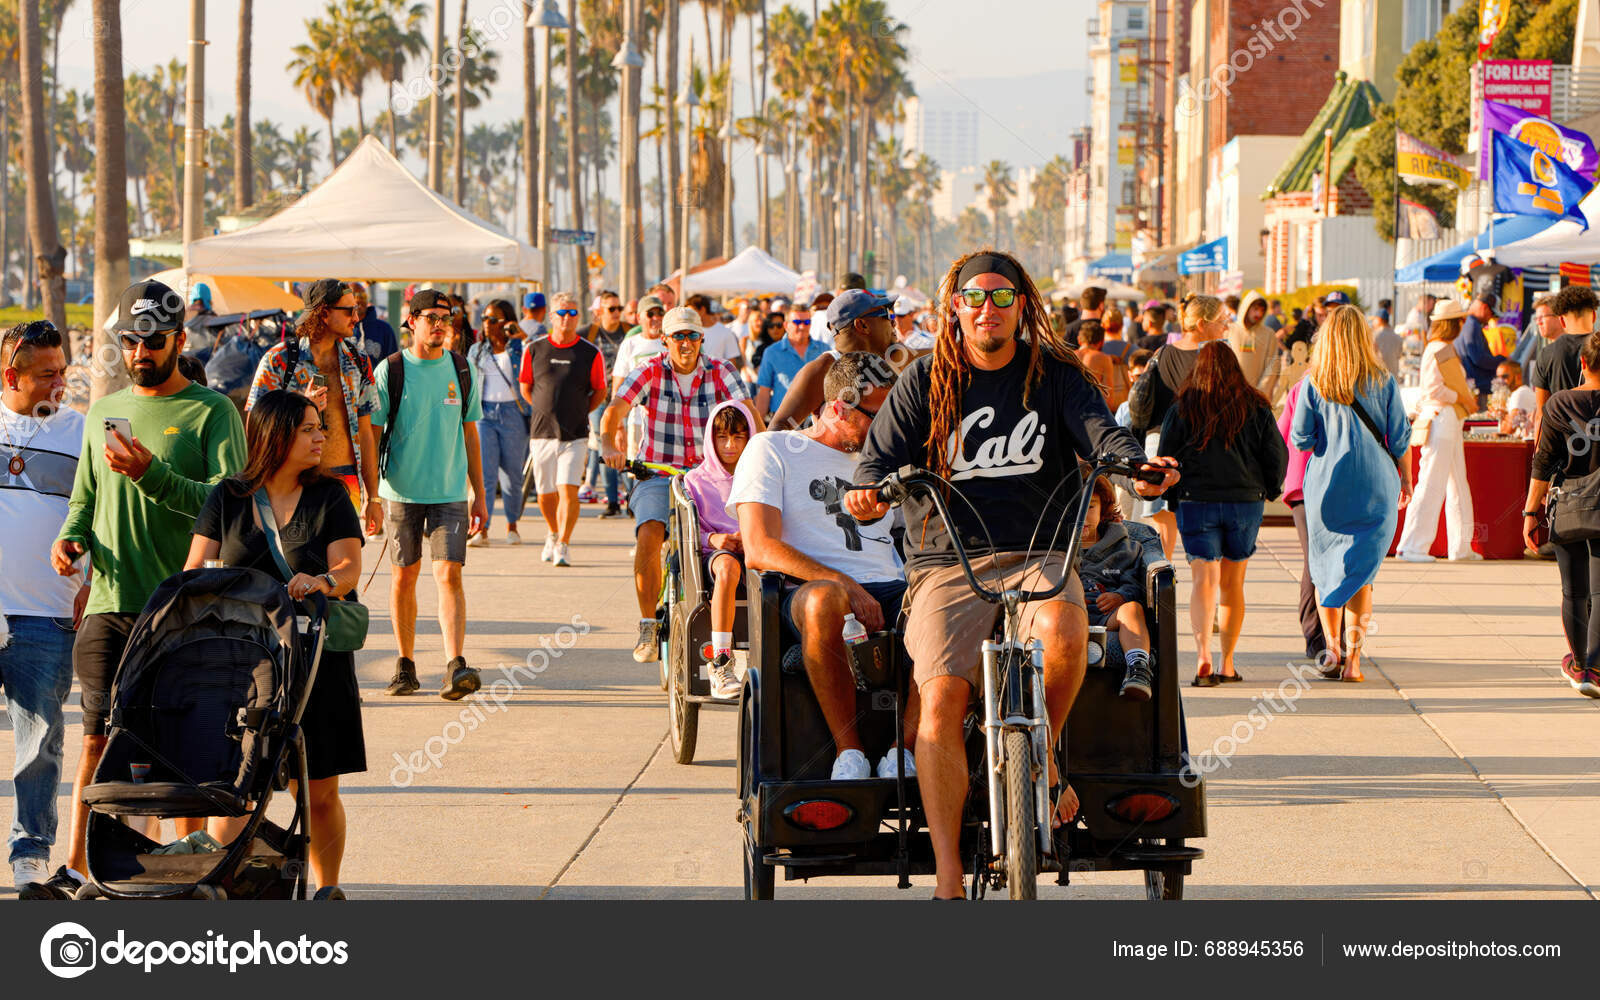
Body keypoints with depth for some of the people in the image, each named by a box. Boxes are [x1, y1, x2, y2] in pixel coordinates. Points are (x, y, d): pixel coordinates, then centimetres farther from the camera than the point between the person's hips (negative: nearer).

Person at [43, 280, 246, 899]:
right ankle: (76, 868, 2)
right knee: (99, 735, 0)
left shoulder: (211, 411, 0)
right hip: (110, 601, 4)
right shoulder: (102, 413, 17)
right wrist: (72, 537, 4)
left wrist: (153, 476, -23)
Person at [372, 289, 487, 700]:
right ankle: (405, 665, 20)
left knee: (449, 575, -11)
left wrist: (479, 494, 12)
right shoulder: (390, 371, -2)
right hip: (402, 492, -1)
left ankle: (455, 667, -19)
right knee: (404, 576, 7)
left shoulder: (461, 371, 6)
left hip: (450, 492, 1)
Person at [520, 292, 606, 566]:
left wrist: (579, 412, 3)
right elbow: (525, 387, 15)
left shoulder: (591, 353, 1)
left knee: (568, 491, -14)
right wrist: (545, 411, 9)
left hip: (575, 435, -2)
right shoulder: (535, 349, 5)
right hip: (542, 432, 2)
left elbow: (599, 392, 11)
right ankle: (552, 535, 34)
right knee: (546, 494, 9)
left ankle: (562, 544, -10)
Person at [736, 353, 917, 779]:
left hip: (889, 592, 4)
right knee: (824, 601, -42)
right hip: (808, 587, -4)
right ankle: (849, 752, -31)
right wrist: (843, 583, -17)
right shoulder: (773, 449, 9)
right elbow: (759, 550, -5)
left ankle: (902, 755, -28)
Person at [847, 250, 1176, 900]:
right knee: (941, 697, -23)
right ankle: (948, 879, -17)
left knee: (1064, 633, -35)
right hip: (946, 568, 0)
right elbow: (881, 457, 1)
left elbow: (1100, 430, -7)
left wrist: (1138, 467, -30)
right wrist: (869, 492, -24)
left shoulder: (1056, 376, 9)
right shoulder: (924, 383, 9)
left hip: (1037, 559, 0)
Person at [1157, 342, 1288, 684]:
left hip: (1196, 502, -2)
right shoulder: (1256, 408, 2)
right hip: (1246, 502, 2)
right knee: (1232, 582, 14)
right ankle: (1227, 664, 18)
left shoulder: (1182, 409, -2)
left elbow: (1166, 457, 0)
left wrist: (1172, 497, 15)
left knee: (1204, 579, -5)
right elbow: (1277, 455, 3)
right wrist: (1269, 489, 21)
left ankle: (1203, 656, -26)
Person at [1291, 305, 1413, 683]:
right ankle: (1353, 657, -2)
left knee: (1325, 567, 14)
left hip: (1325, 484, 0)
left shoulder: (1313, 382, -2)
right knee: (1361, 572, 3)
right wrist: (1406, 481, 14)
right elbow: (1400, 438, 1)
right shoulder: (1382, 381, -2)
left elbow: (1300, 439, -2)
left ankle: (1332, 648, 8)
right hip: (1374, 486, 0)